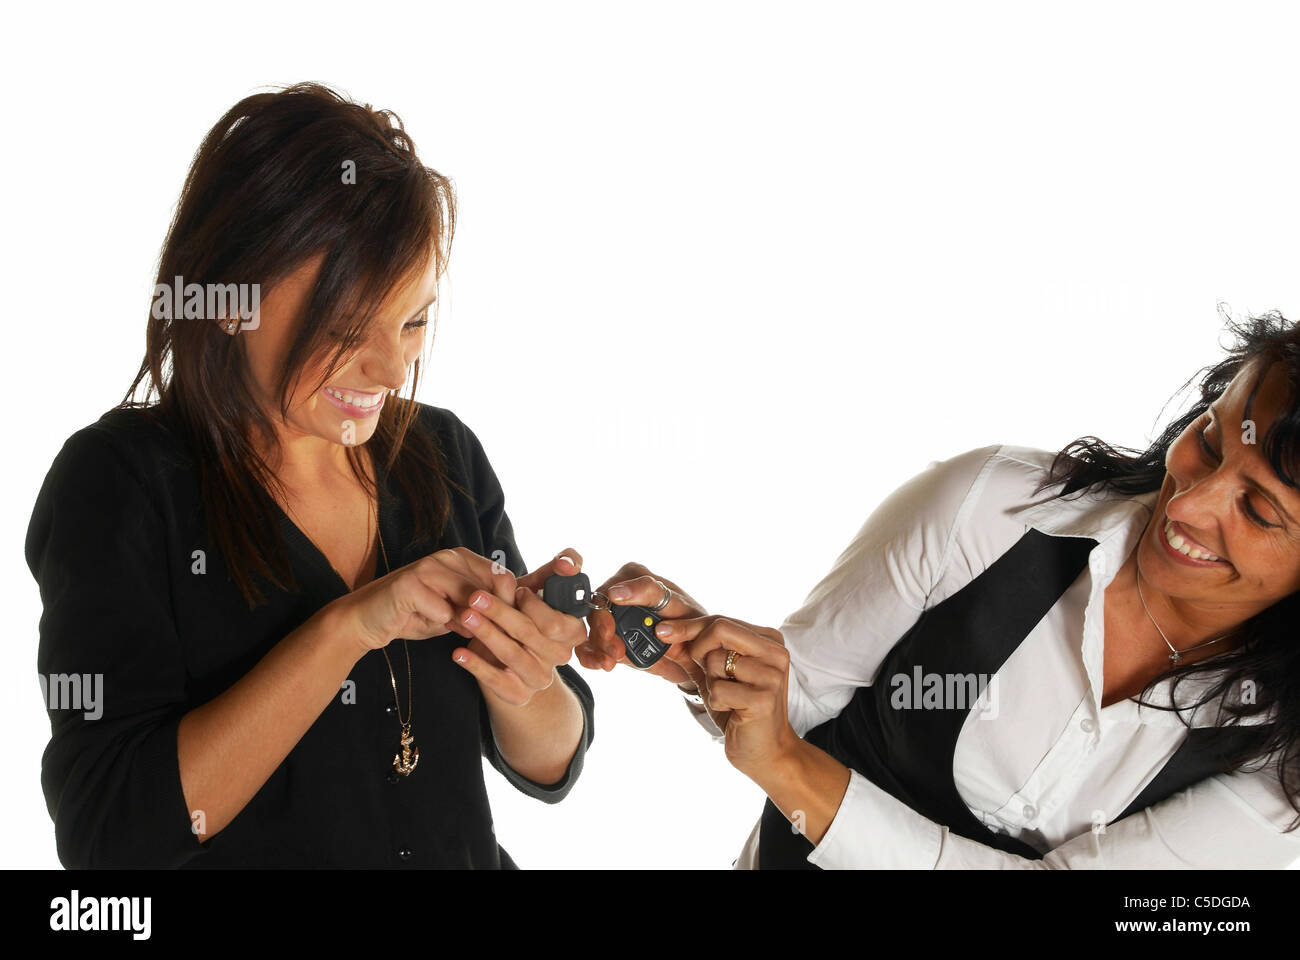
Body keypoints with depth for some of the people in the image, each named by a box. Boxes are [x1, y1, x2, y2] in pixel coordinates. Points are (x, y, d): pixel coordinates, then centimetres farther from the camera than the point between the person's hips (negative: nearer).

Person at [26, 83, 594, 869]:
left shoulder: (446, 455, 2)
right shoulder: (122, 481, -9)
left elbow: (550, 769, 6)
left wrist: (521, 686, -14)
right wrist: (349, 625, -22)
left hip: (471, 854, 3)